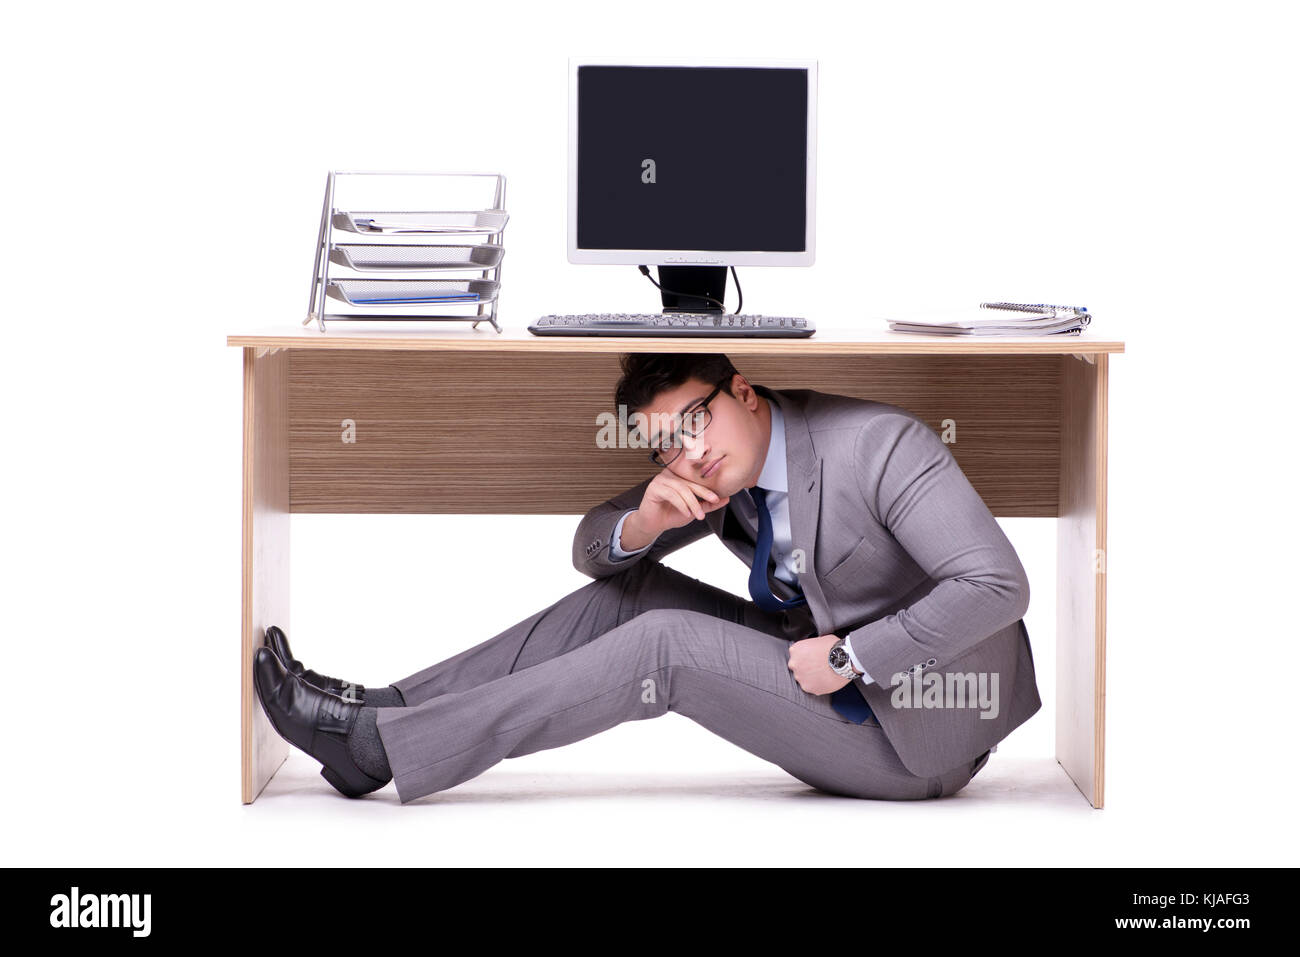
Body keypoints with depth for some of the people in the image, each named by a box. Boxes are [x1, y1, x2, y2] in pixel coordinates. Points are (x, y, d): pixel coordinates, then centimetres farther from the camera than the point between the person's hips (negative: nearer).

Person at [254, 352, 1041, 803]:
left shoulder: (881, 446, -21)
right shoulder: (722, 472, 2)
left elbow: (997, 586, -27)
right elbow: (592, 547, 9)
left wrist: (849, 658, -25)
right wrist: (641, 525, -15)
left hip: (918, 736, -8)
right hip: (831, 682, 8)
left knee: (665, 645, -19)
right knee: (628, 592, 0)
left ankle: (381, 748, -15)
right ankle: (384, 712, -2)